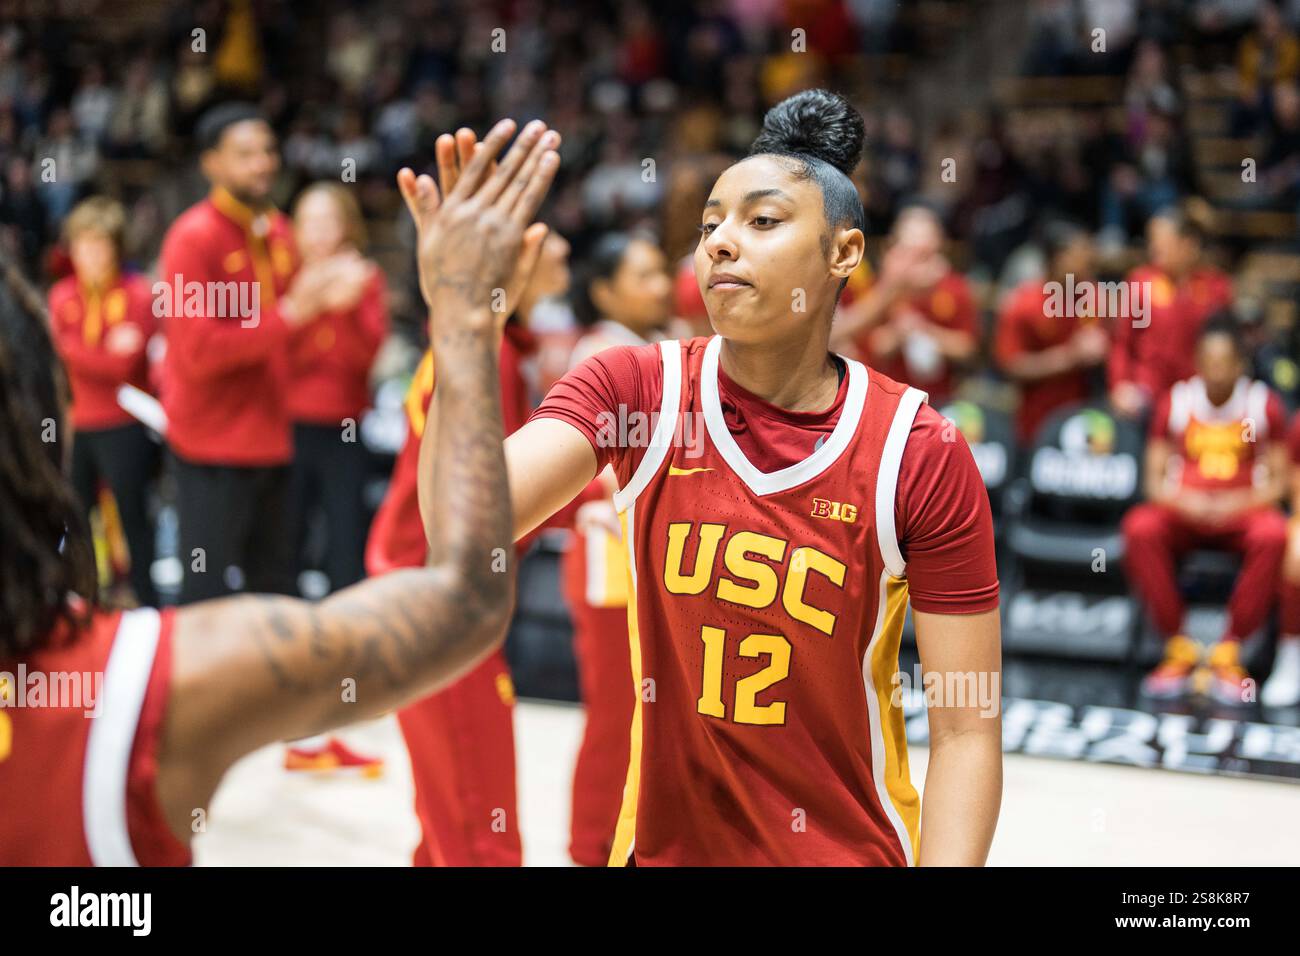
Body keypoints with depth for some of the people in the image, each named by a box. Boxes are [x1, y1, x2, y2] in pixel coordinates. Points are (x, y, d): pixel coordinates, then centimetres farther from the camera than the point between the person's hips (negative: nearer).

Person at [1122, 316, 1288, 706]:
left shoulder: (1263, 404, 5)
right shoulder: (1175, 402, 7)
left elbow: (1278, 480, 4)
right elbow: (1155, 478, 7)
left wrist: (1240, 503, -16)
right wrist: (1184, 501, -15)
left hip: (1242, 510, -1)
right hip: (1182, 512, 1)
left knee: (1272, 534, -36)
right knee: (1140, 527, -33)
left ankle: (1228, 653, -25)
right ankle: (1179, 651, -24)